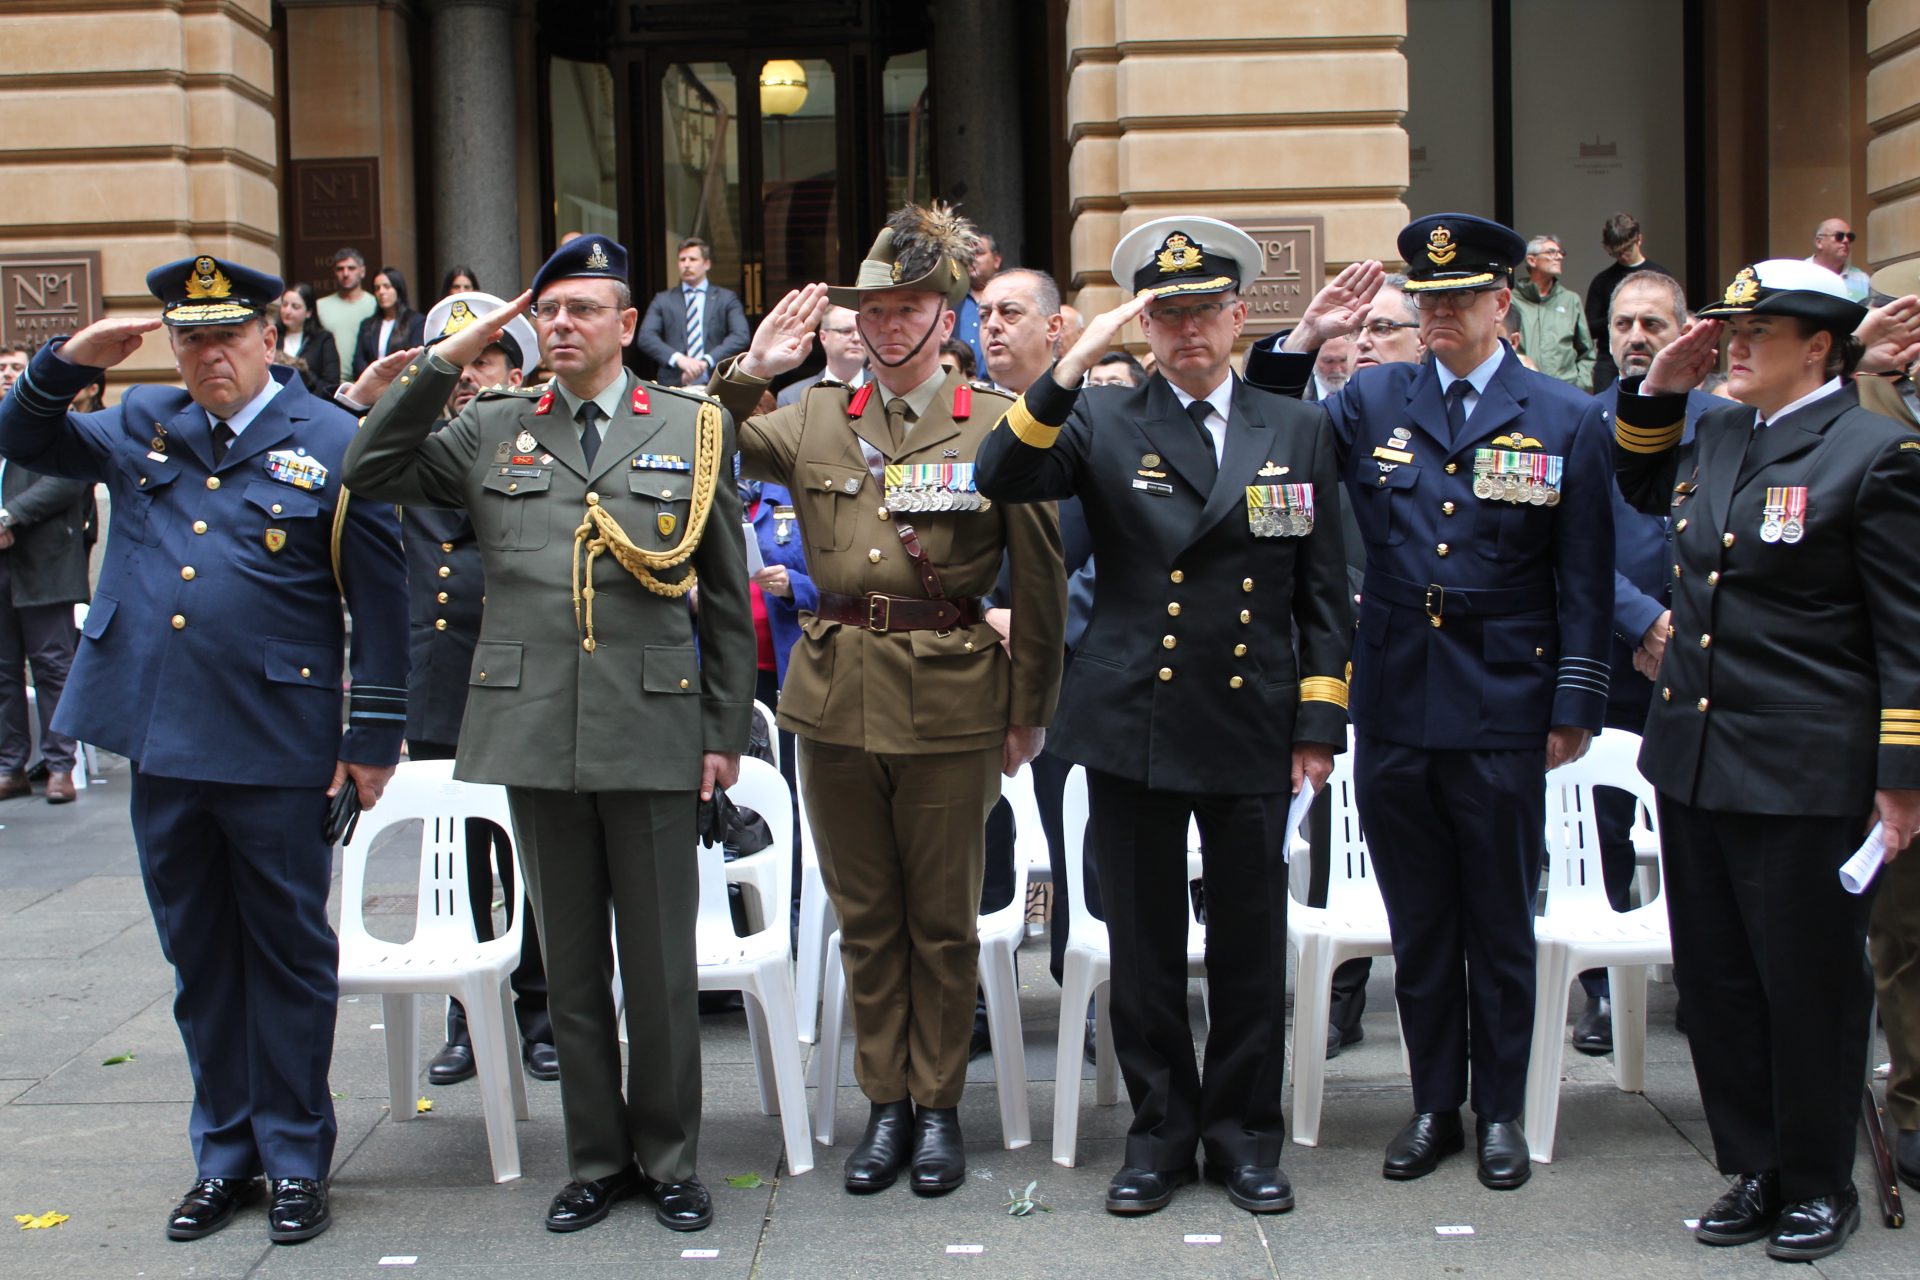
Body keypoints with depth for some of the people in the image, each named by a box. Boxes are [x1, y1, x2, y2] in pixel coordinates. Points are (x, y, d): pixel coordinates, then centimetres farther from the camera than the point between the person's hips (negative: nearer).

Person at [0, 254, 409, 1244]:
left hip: (279, 752, -4)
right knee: (199, 956, 14)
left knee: (288, 954, 7)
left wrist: (375, 737, -6)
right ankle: (226, 1153, 26)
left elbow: (379, 599, -4)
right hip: (163, 744, 5)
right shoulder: (141, 426, 10)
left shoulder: (333, 442, -4)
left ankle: (295, 1159, 19)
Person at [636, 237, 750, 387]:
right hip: (673, 384, 0)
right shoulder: (663, 300, 13)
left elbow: (740, 336, -2)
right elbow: (646, 337, 1)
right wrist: (678, 359, -16)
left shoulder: (727, 298, 11)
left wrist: (707, 361, -16)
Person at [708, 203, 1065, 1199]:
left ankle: (940, 1107, 22)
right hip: (837, 694, 3)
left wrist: (1029, 709, -1)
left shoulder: (997, 426, -3)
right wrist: (750, 370, -10)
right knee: (865, 918, 12)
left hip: (950, 700, -3)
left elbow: (1039, 580, -1)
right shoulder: (815, 420, 6)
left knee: (943, 919, 8)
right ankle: (886, 1105, 24)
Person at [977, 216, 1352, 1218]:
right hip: (1132, 727, 0)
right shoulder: (1102, 423, 3)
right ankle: (1160, 1131, 22)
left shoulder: (1297, 431, 7)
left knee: (1251, 942, 9)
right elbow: (1003, 481, -14)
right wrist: (1071, 368, -24)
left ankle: (1244, 1134, 23)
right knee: (1144, 944, 8)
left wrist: (1320, 722, 2)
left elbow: (1324, 589, 8)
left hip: (1253, 730, 1)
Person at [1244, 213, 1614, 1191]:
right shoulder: (1371, 401, 6)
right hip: (1394, 705, 2)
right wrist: (1303, 340, -6)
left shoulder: (1565, 419, 0)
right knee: (1419, 925, 11)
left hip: (1502, 710, -2)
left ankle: (1501, 1112, 21)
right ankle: (1433, 1105, 23)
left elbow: (1585, 579, 0)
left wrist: (1576, 705, -4)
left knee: (1500, 926, 8)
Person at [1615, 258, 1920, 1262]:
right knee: (1716, 979, 12)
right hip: (1693, 757, 7)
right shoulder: (1712, 436, 10)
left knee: (1809, 982, 5)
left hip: (1805, 772, -7)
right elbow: (1642, 489, 31)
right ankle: (1754, 1168, 26)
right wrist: (1659, 388, 13)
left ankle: (1819, 1183, 20)